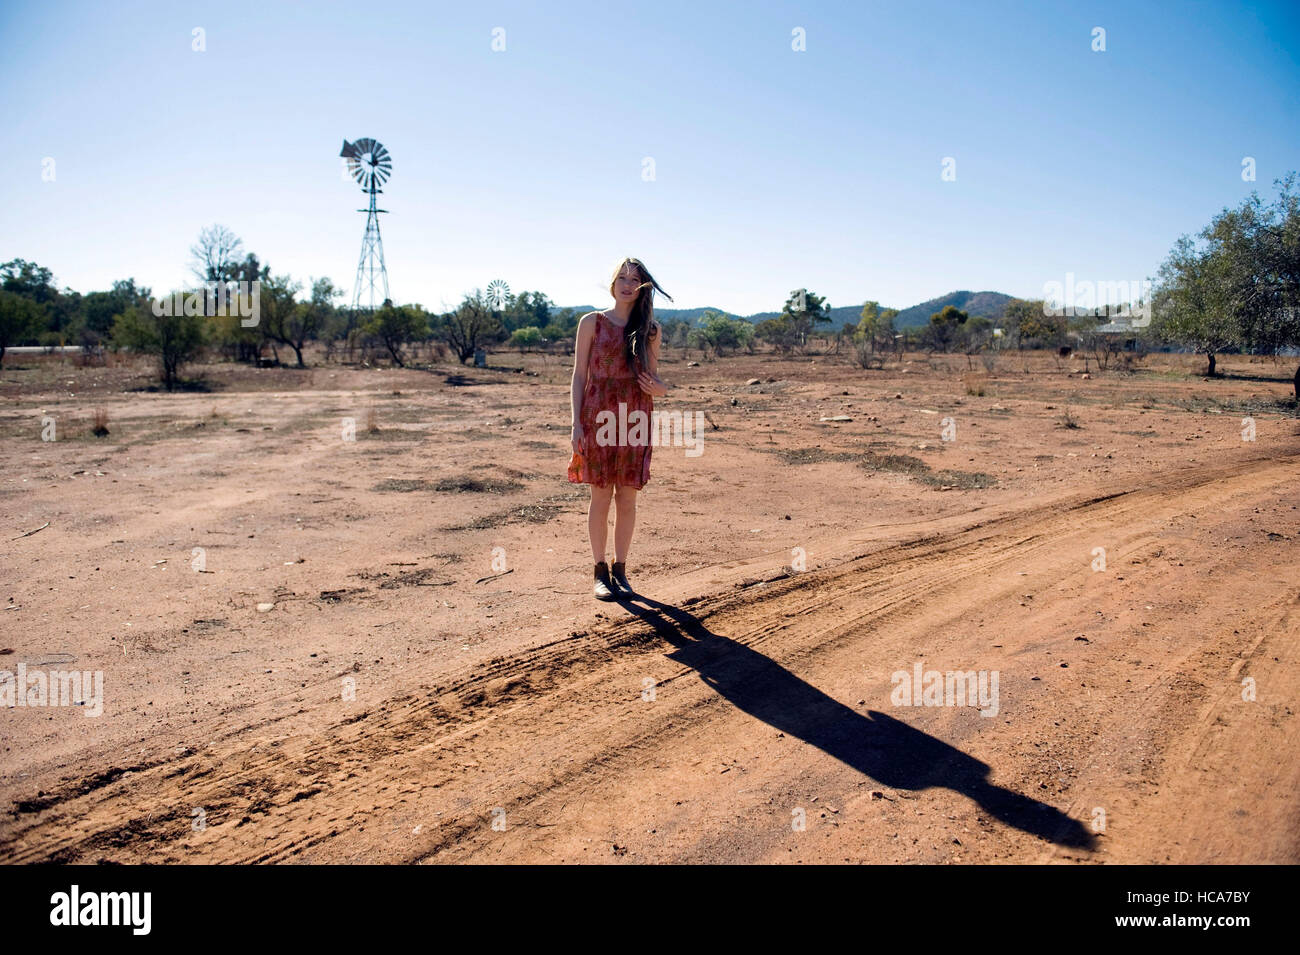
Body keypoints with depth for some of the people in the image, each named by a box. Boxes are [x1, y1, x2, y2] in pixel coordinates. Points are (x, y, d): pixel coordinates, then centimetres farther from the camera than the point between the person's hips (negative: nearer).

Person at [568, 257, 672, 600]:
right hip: (599, 417, -2)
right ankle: (600, 572, 13)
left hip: (635, 421, 2)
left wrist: (659, 389, -9)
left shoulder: (650, 329, 9)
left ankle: (620, 570, 18)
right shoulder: (591, 322, 4)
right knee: (601, 496, 1)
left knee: (627, 498, 5)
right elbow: (579, 375, 3)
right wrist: (576, 423, -5)